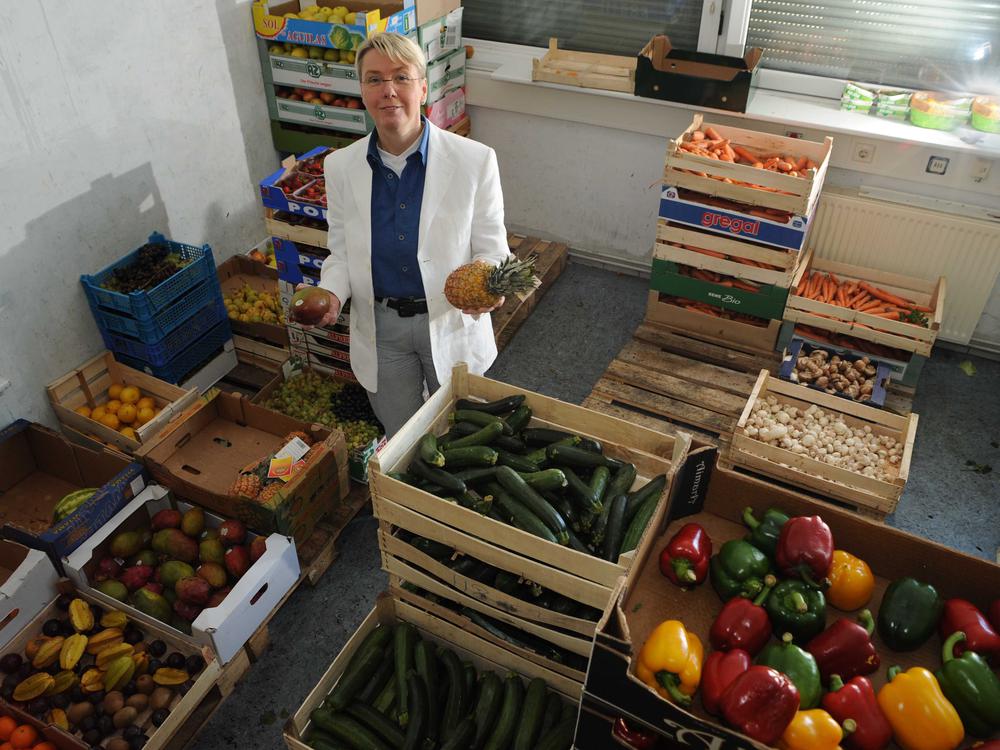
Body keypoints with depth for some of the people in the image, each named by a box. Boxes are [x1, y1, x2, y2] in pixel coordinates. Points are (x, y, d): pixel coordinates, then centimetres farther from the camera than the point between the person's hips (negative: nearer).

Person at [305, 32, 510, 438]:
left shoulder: (475, 161, -16)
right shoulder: (341, 166, -6)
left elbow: (491, 251, -9)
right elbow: (342, 253, 4)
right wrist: (331, 294, -17)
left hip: (451, 323, -2)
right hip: (379, 326, 2)